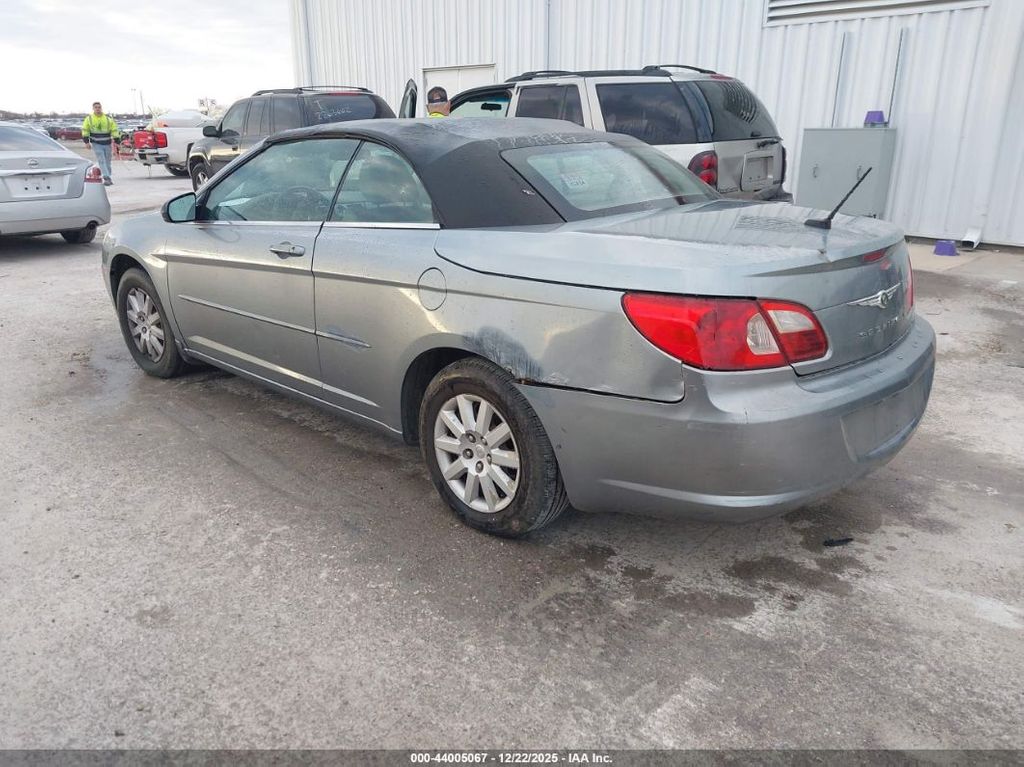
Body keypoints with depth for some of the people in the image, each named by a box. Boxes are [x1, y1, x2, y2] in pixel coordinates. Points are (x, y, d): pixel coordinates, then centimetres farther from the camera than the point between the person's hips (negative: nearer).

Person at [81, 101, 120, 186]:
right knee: (101, 161, -13)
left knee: (107, 161, 11)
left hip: (107, 143, 2)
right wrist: (86, 141, -3)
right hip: (96, 144, -2)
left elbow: (114, 130, 2)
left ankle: (108, 177, 24)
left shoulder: (108, 119, 1)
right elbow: (85, 130, 4)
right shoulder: (89, 119, 1)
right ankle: (107, 178, -21)